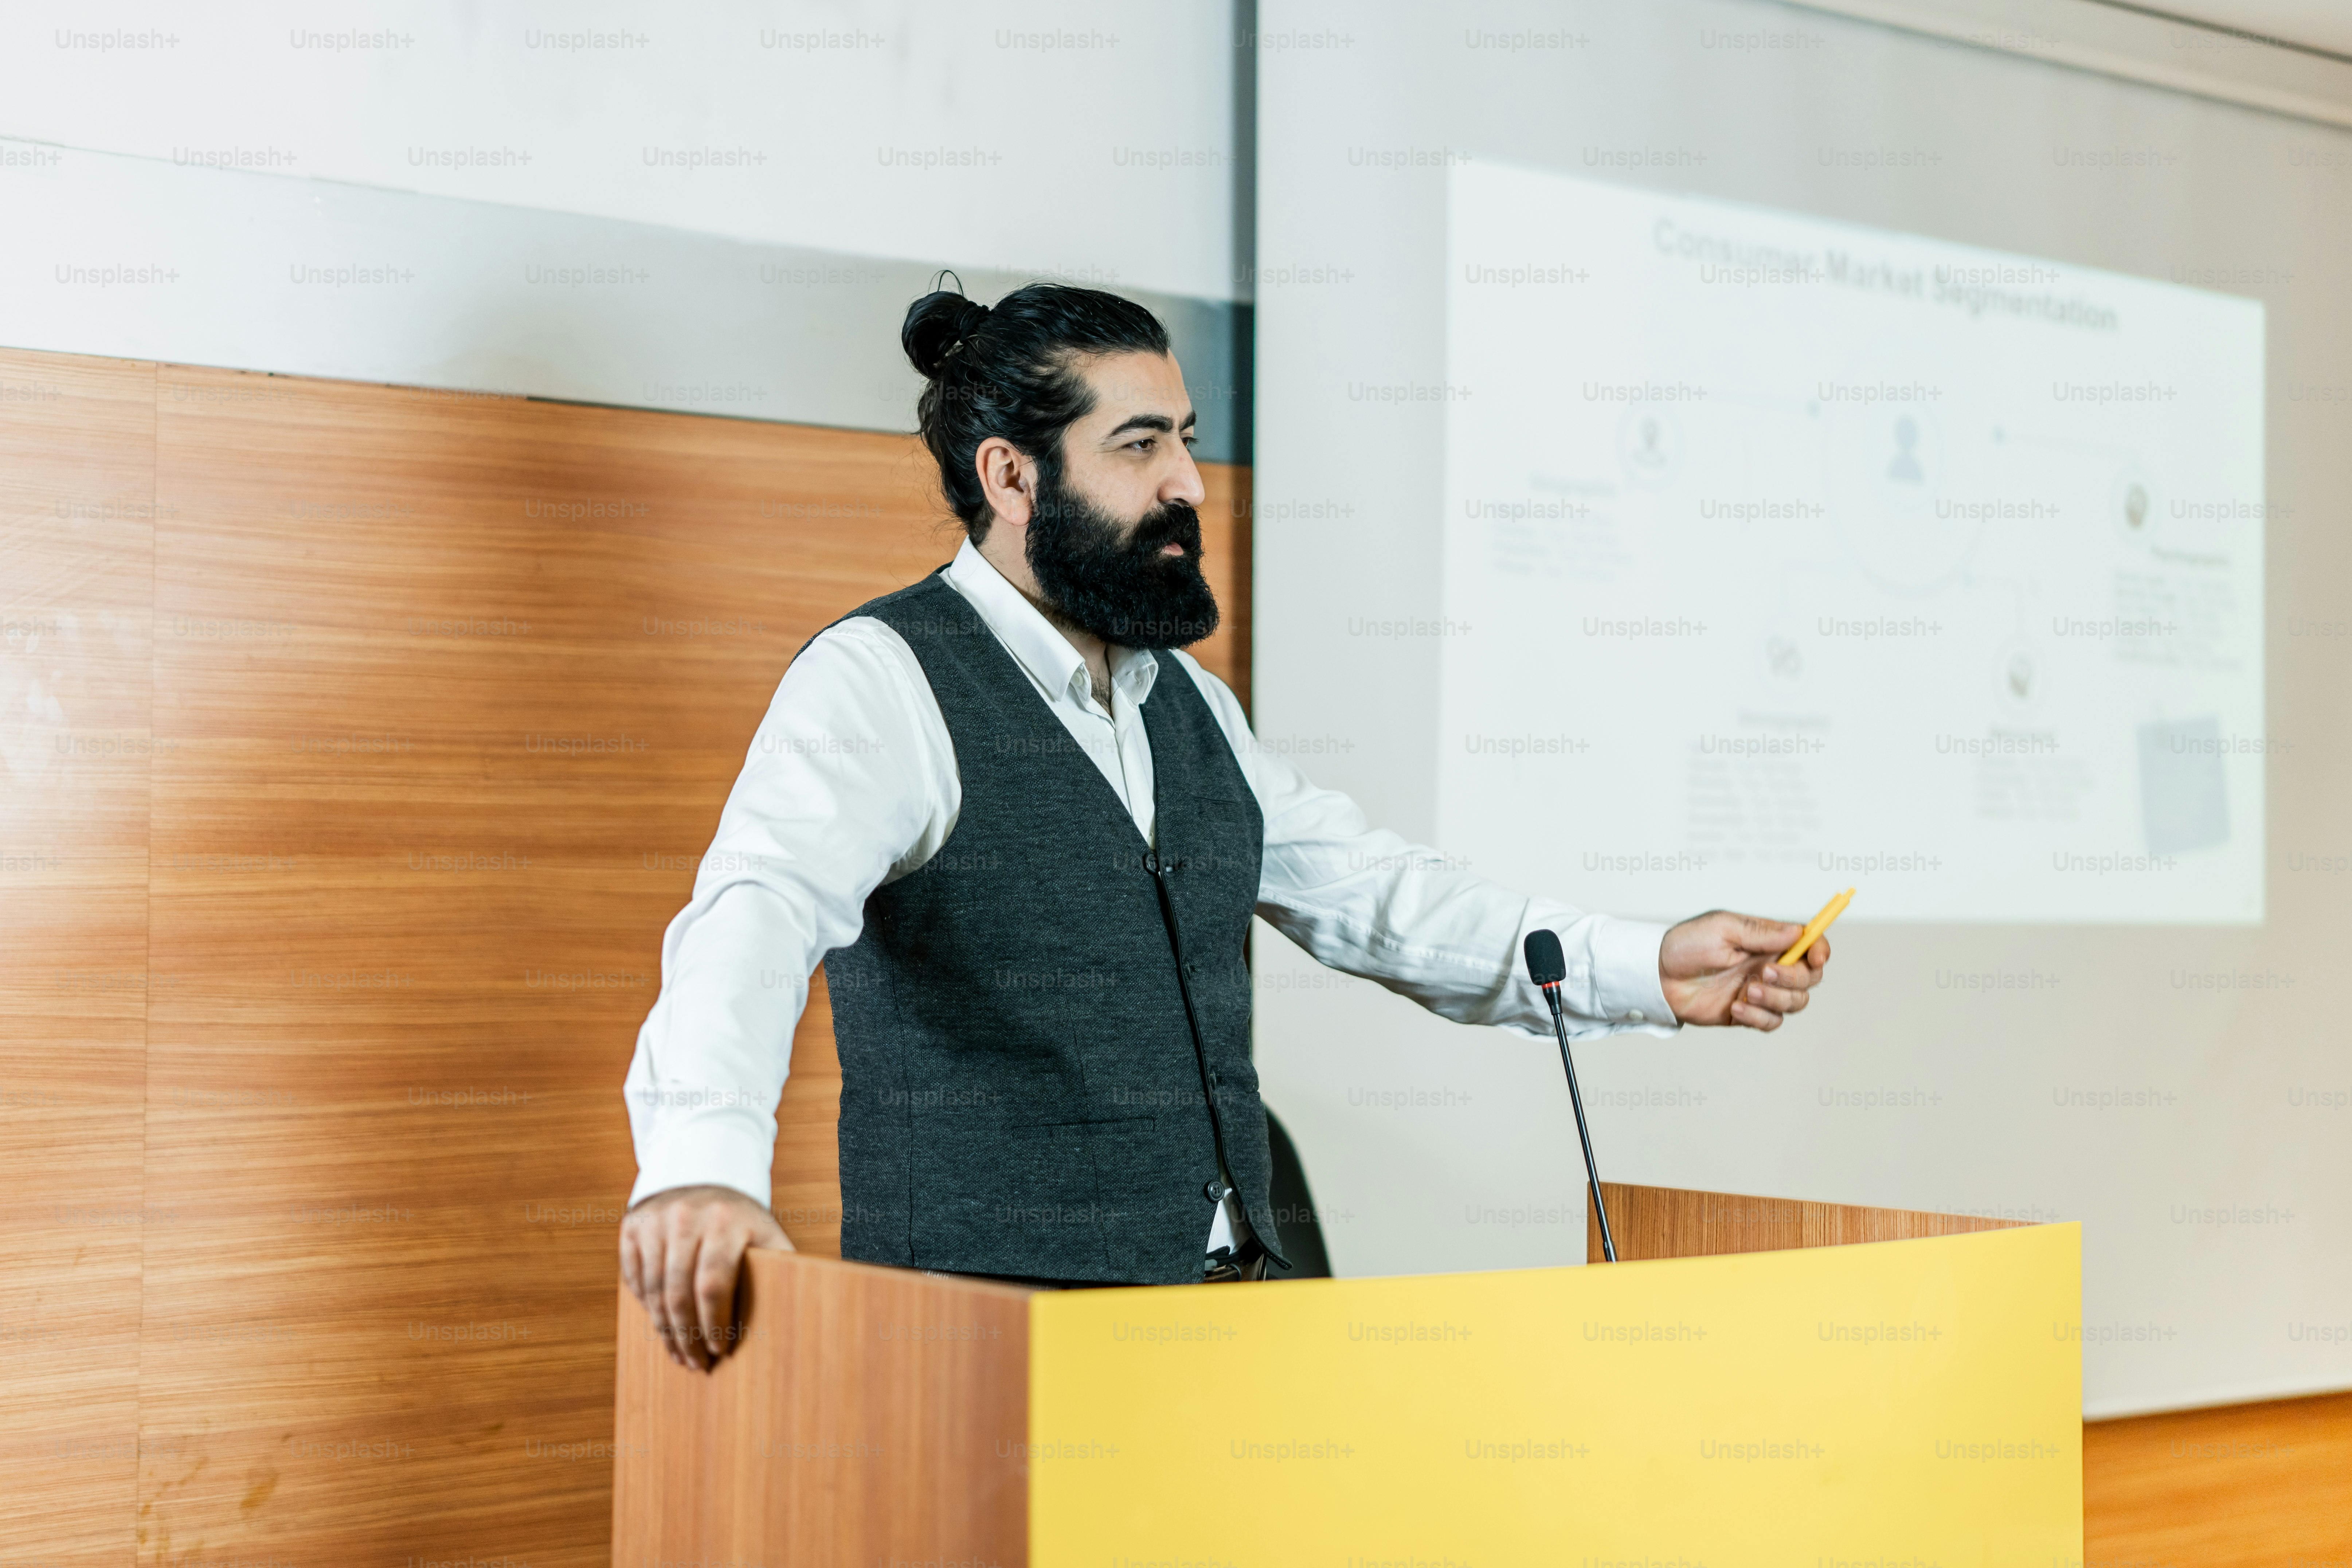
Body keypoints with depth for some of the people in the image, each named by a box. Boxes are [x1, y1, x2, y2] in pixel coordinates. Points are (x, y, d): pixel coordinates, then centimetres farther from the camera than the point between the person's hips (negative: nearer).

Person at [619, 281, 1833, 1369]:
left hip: (1226, 1290, 7)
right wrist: (700, 1162, -45)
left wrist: (1643, 969, 10)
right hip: (995, 1326, -7)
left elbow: (1366, 895, 21)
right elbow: (756, 917, -25)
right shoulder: (879, 683, -8)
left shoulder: (1186, 703, 17)